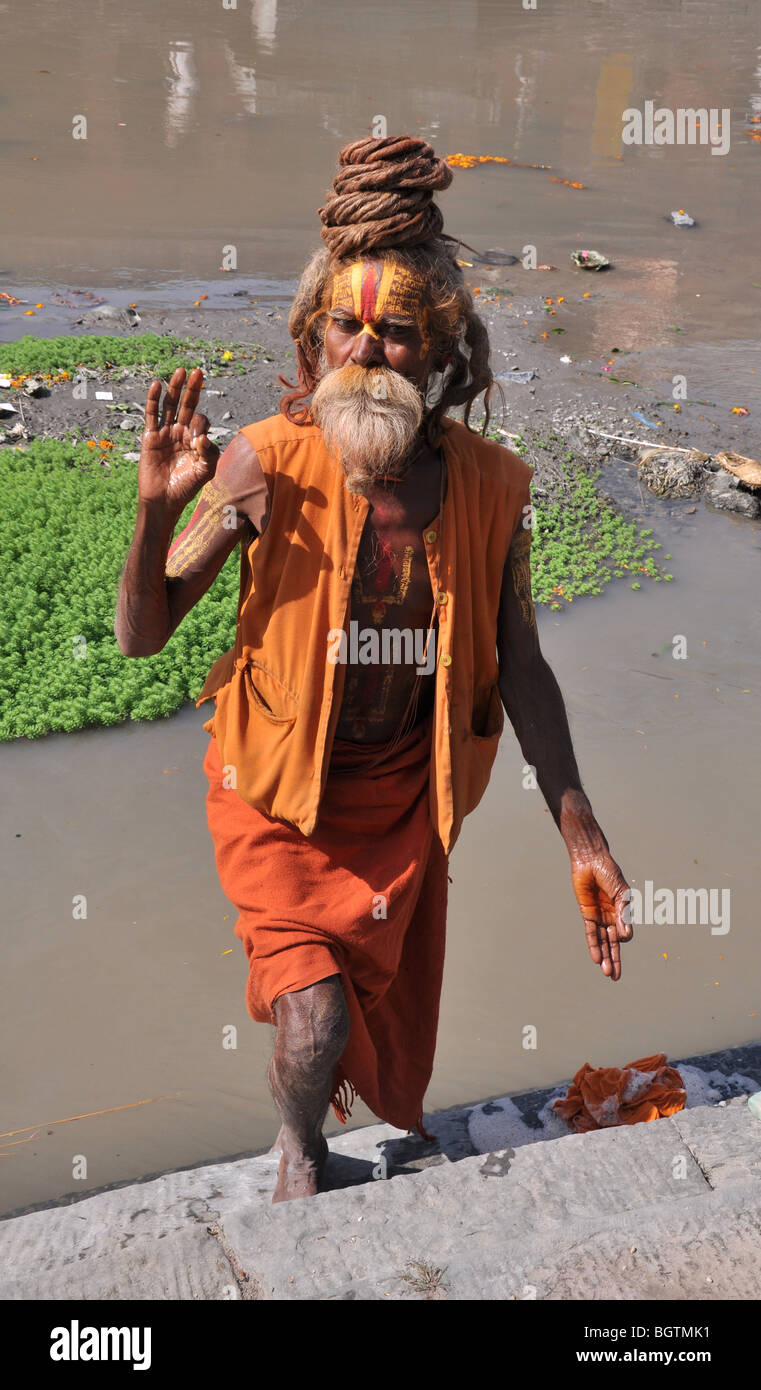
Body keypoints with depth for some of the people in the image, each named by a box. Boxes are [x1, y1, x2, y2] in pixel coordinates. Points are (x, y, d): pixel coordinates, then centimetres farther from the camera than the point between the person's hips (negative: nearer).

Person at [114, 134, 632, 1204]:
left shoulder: (490, 485, -11)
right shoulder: (267, 465, -18)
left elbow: (519, 666, -1)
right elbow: (141, 636, -11)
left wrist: (580, 834, -3)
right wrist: (159, 509, -30)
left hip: (406, 791, 2)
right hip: (278, 783, -2)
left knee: (387, 1019, 16)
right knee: (315, 1023, -14)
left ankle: (393, 1132, 55)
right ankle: (297, 1147, 25)